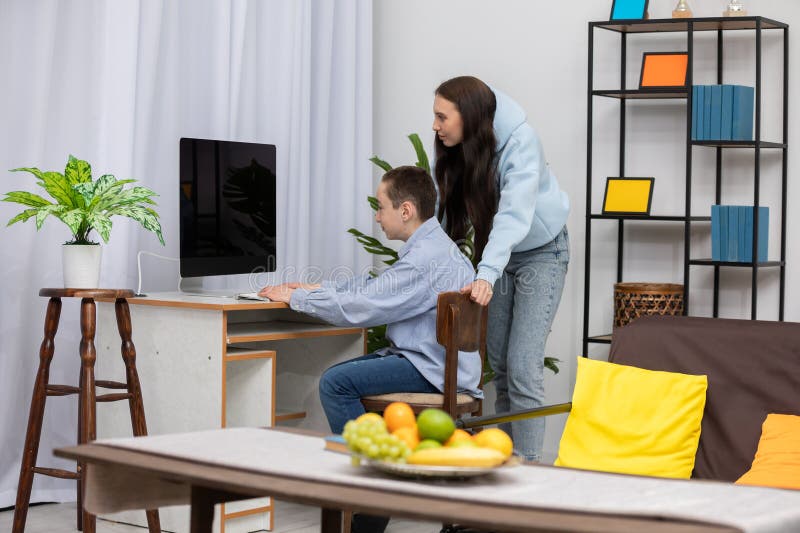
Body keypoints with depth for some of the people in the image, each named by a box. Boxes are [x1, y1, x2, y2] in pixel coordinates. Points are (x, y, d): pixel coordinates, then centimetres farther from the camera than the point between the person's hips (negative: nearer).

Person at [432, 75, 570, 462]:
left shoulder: (519, 141, -29)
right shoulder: (453, 149, -10)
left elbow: (514, 213, -41)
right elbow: (443, 210, -12)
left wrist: (487, 274, -53)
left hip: (540, 251, -6)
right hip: (497, 255, 6)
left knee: (523, 367, -14)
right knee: (499, 364, 9)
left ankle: (527, 462, -9)